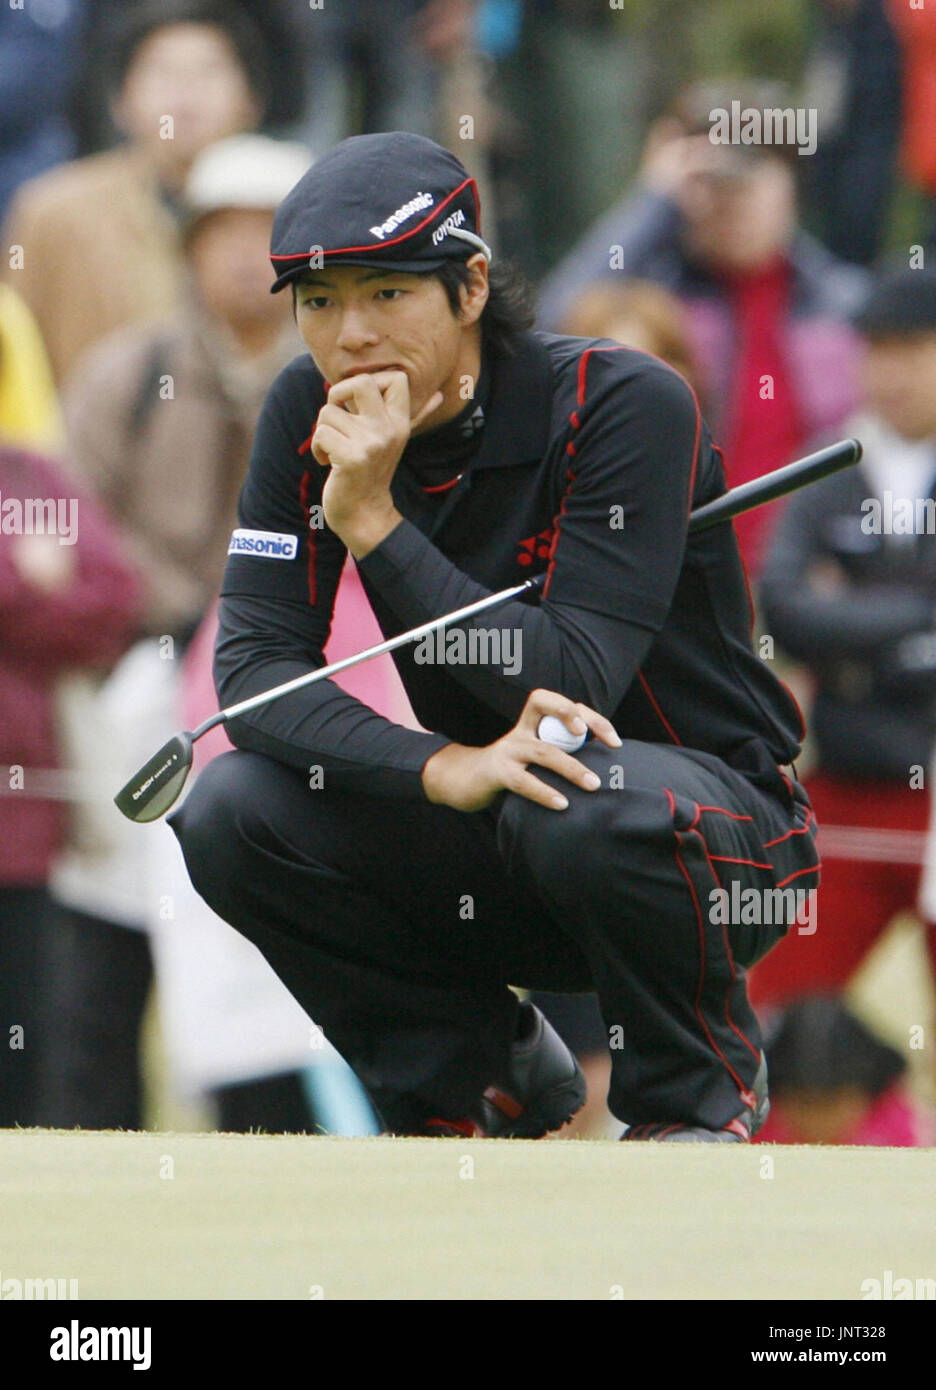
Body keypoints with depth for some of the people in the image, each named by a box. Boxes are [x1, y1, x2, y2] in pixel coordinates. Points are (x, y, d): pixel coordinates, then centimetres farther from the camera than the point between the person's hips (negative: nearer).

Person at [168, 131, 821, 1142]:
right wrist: (443, 768, -32)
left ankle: (699, 1094, -7)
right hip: (490, 846, 5)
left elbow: (569, 686, -28)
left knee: (582, 807, -38)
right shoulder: (310, 414, -5)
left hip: (719, 838, -5)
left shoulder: (626, 407, -21)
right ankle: (479, 1071, 5)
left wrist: (374, 520, -32)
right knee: (230, 813, -17)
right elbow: (254, 663, -14)